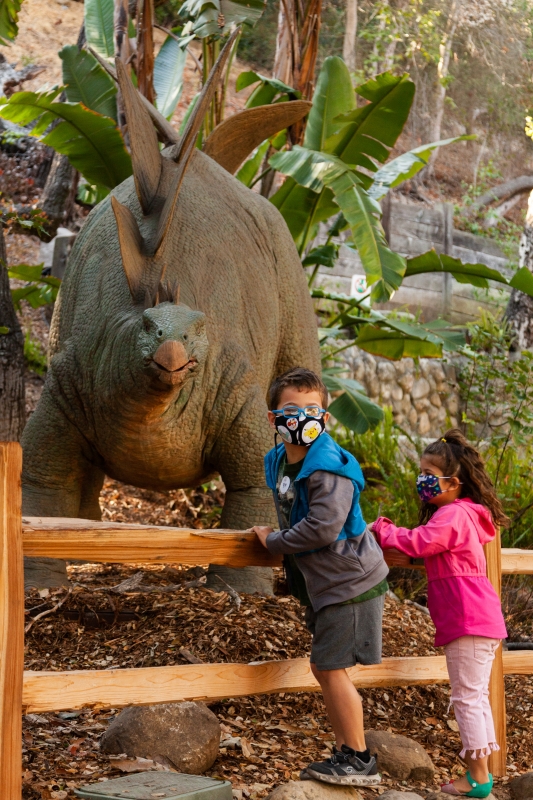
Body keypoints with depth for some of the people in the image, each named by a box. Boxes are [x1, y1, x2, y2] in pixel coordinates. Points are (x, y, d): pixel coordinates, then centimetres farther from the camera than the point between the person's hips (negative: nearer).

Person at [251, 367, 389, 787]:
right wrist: (278, 539, 7)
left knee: (332, 669, -5)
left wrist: (273, 541, -16)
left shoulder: (329, 466, -22)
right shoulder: (278, 461, 6)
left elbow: (322, 527, -28)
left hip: (349, 582, -9)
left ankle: (359, 760, 6)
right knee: (323, 669, 14)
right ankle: (345, 752, 25)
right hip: (322, 583, 9)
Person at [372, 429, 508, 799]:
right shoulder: (462, 514, 19)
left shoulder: (452, 515, -15)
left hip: (468, 621, -11)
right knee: (476, 696, 15)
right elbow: (425, 543, 16)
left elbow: (418, 543, -23)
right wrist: (391, 533, 4)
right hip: (482, 620, 11)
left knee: (467, 696, -6)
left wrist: (381, 529, -10)